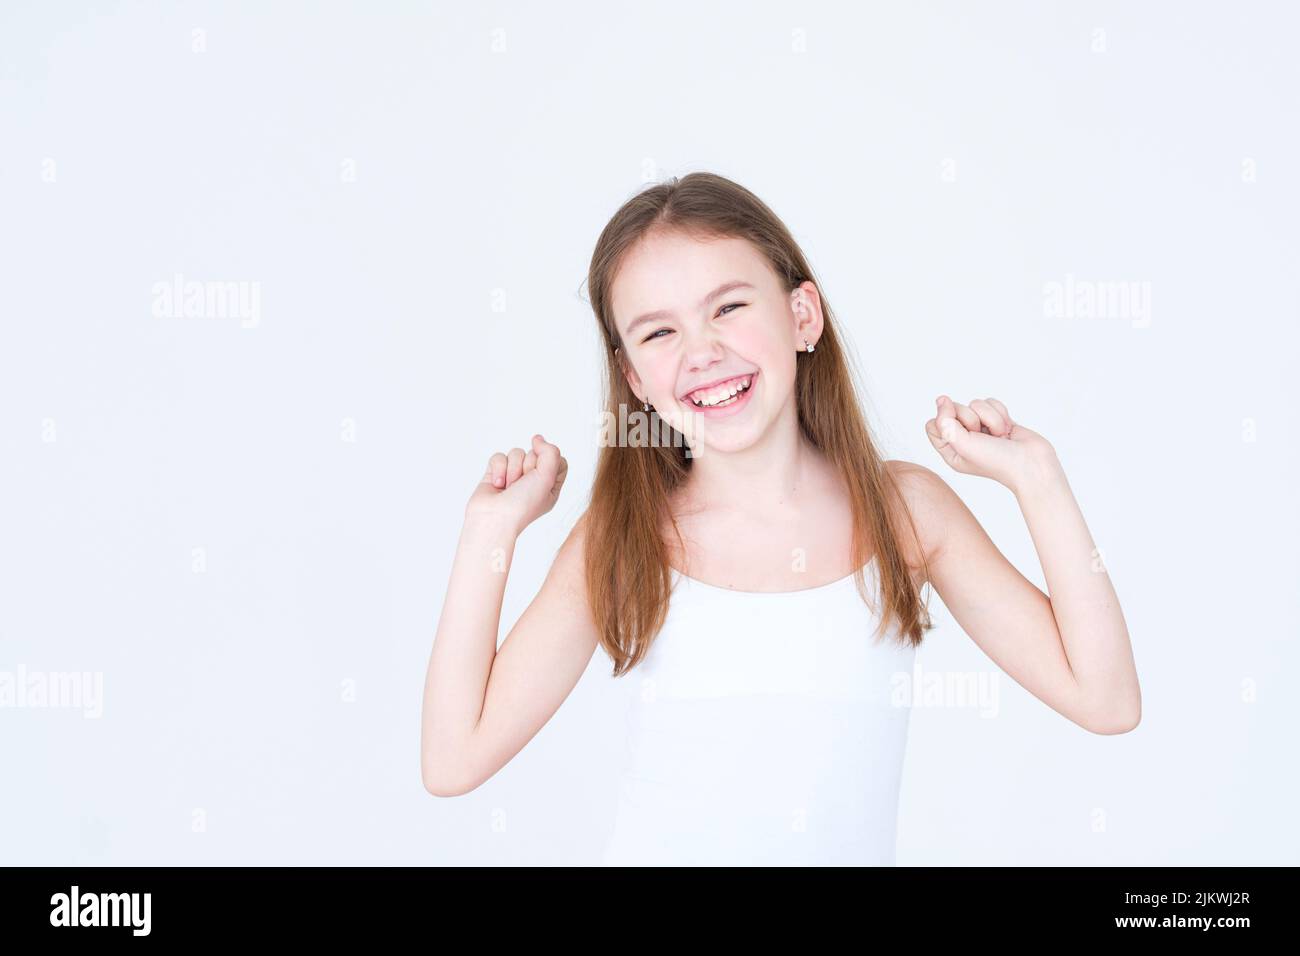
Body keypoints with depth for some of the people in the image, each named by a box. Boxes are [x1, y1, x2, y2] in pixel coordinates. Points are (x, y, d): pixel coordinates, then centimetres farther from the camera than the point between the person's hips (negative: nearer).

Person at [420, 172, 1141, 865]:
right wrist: (490, 529, -11)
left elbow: (1105, 701, -6)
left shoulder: (905, 509, -4)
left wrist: (1034, 475, -9)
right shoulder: (620, 540, -6)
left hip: (852, 854, 0)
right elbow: (454, 759, -8)